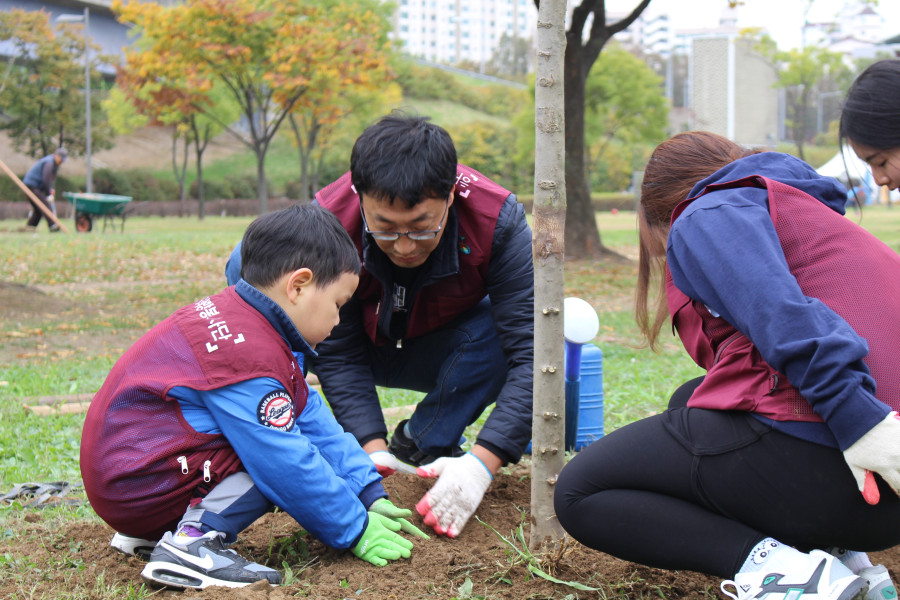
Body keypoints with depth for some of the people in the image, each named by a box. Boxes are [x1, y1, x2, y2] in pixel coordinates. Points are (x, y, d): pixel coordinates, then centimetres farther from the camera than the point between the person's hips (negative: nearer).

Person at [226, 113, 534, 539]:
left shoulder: (498, 223, -33)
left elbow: (532, 352, -35)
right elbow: (338, 352, -23)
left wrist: (482, 462, -46)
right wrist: (371, 447, -37)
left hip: (438, 355, 0)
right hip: (363, 345, 0)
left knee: (507, 327, -36)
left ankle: (420, 446, -11)